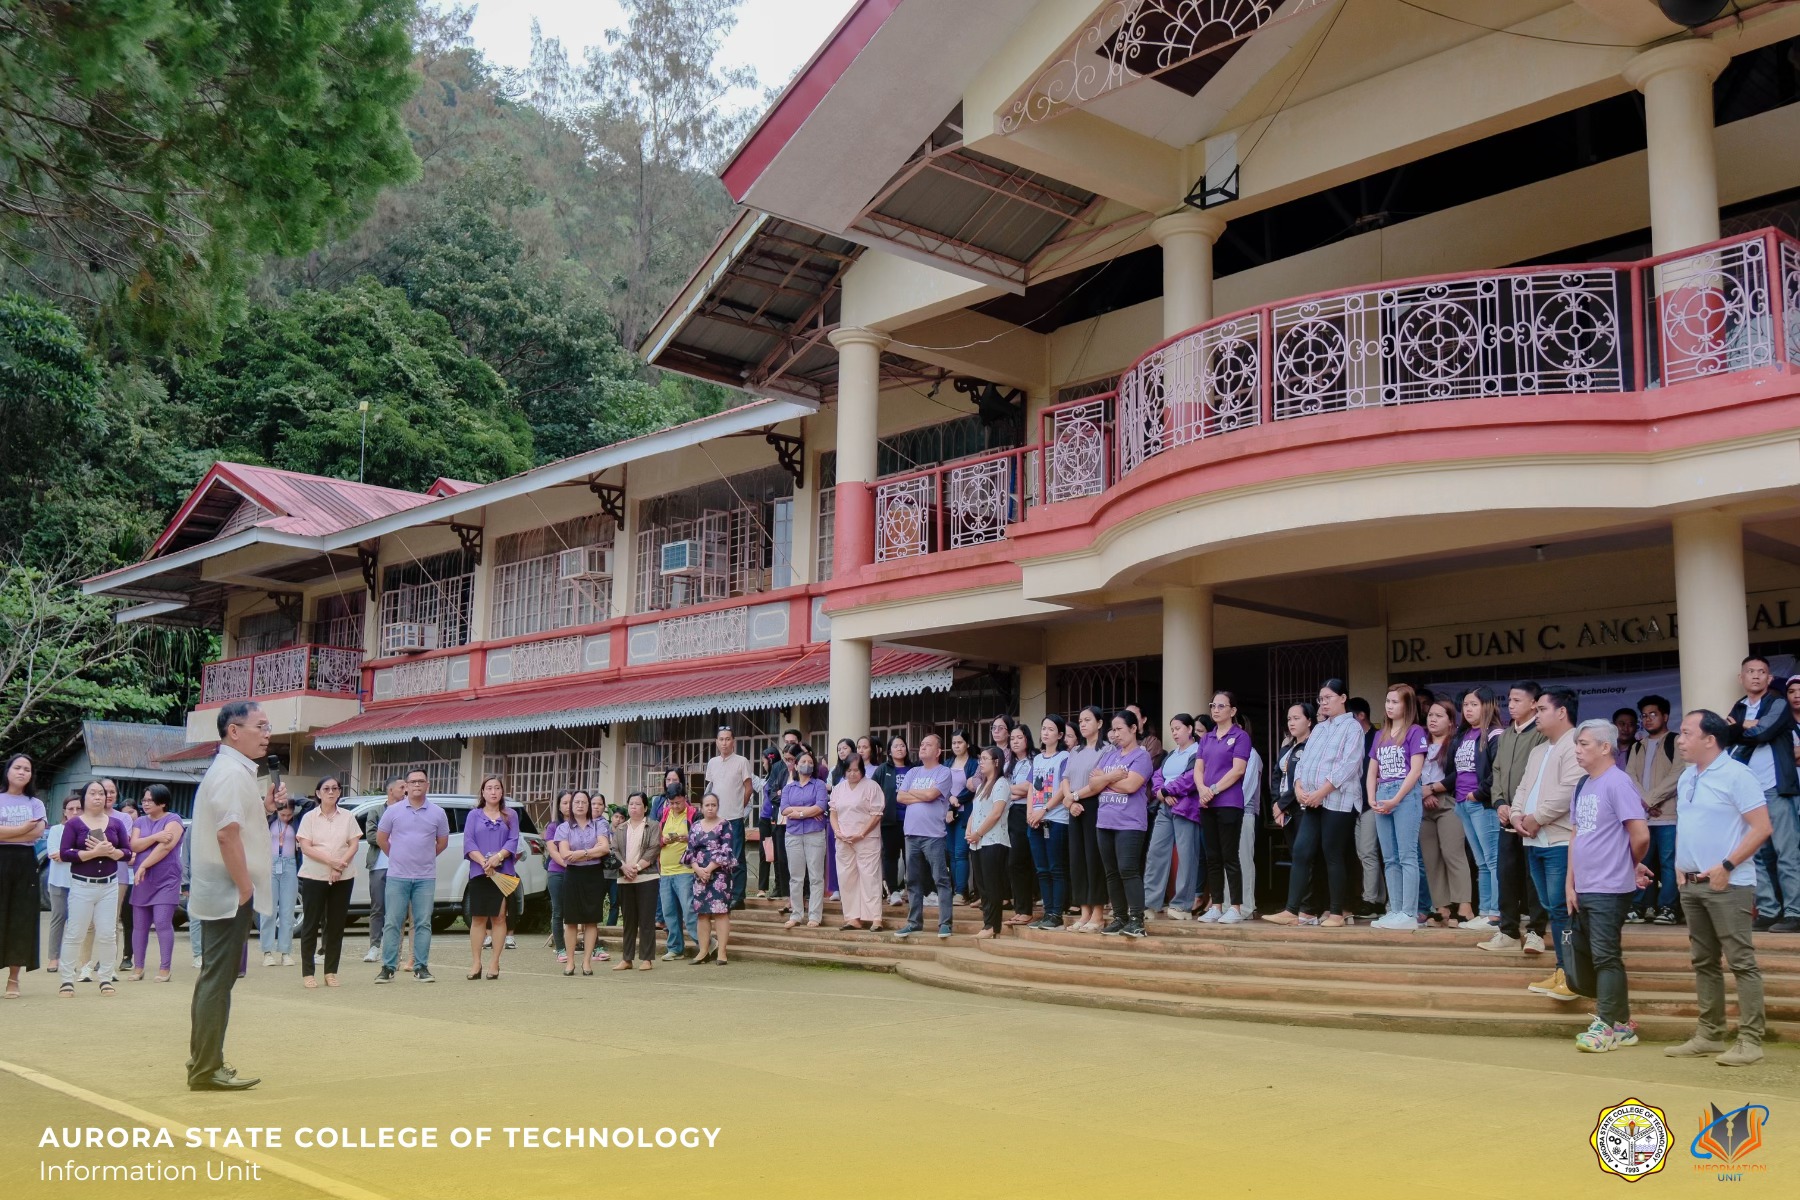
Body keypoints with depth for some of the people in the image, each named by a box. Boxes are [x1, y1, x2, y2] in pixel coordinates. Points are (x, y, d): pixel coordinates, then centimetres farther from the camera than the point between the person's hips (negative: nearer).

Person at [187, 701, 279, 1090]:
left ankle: (203, 1060, 26)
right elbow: (227, 835, -25)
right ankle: (207, 1070, -1)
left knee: (214, 977, 17)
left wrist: (266, 804, 11)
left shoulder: (228, 770, 16)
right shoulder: (232, 773, -16)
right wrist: (245, 888, -21)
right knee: (218, 979, -6)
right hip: (230, 894, -11)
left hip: (220, 893, 11)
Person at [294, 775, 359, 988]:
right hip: (314, 877, -2)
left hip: (343, 878, 2)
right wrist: (331, 861, -19)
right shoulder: (309, 817, 1)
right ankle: (307, 972, 6)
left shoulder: (347, 817, 7)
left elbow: (354, 844, 2)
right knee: (311, 925, 1)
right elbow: (306, 848, -8)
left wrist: (341, 864, -15)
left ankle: (331, 972, 11)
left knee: (336, 925, 5)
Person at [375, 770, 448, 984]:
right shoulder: (393, 811, 1)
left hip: (425, 878, 1)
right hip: (397, 876, -1)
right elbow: (381, 838, 11)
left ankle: (421, 967, 9)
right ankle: (388, 967, 7)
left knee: (423, 924, 4)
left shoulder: (437, 813, 3)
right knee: (392, 923, 1)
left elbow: (442, 842, 14)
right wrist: (396, 857, 13)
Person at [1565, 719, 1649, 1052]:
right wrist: (1570, 883, 12)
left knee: (1605, 956, -5)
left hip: (1610, 889, -9)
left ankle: (1607, 1026, 2)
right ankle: (1622, 1024, 22)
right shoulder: (1583, 784, 12)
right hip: (1584, 888, 9)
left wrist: (1626, 865, 2)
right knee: (1600, 956, 13)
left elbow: (1641, 836, -17)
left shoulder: (1617, 782, -13)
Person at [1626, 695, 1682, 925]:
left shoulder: (1676, 742, 1)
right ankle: (1640, 906, 9)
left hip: (1668, 815, -5)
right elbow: (1630, 776, 7)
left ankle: (1666, 908, 0)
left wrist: (1650, 799, -11)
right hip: (1641, 815, 5)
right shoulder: (1637, 746, 18)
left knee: (1668, 862, -4)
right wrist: (1645, 803, -9)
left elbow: (1677, 775, -9)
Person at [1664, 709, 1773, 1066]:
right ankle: (1710, 1034, 19)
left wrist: (1727, 867, -18)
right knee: (1703, 962, 12)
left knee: (1741, 962, -5)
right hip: (1692, 885, 8)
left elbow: (1762, 828, -16)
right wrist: (1679, 864, 11)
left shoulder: (1736, 775, -11)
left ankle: (1750, 1041, -1)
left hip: (1727, 885, -8)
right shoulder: (1687, 777, 14)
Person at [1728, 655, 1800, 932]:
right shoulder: (1738, 709, 16)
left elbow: (1761, 733, -15)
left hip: (1776, 789, -5)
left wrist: (1739, 728, 2)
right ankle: (1768, 911, 12)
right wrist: (1748, 727, -13)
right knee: (1758, 854, 7)